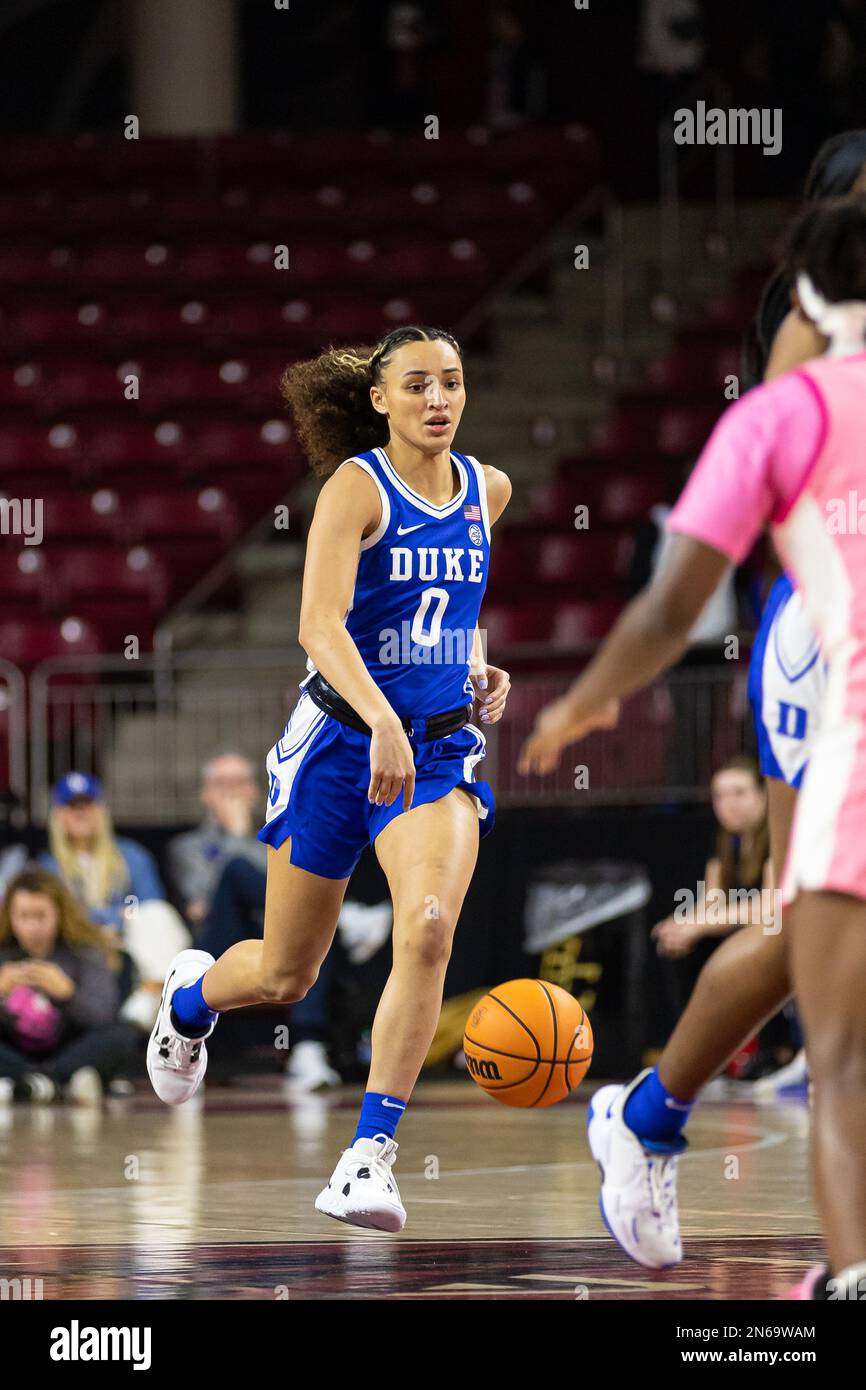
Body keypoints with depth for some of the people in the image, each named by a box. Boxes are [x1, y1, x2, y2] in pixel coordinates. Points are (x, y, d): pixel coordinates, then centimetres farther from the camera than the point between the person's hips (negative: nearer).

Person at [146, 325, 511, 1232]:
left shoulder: (487, 491, 5)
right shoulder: (356, 486, -13)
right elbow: (319, 624, -28)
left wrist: (476, 669, 8)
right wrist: (382, 722, -42)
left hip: (441, 748, 3)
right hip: (340, 740, -3)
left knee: (428, 927, -25)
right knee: (286, 974, 10)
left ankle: (369, 1156, -21)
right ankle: (192, 994, 48)